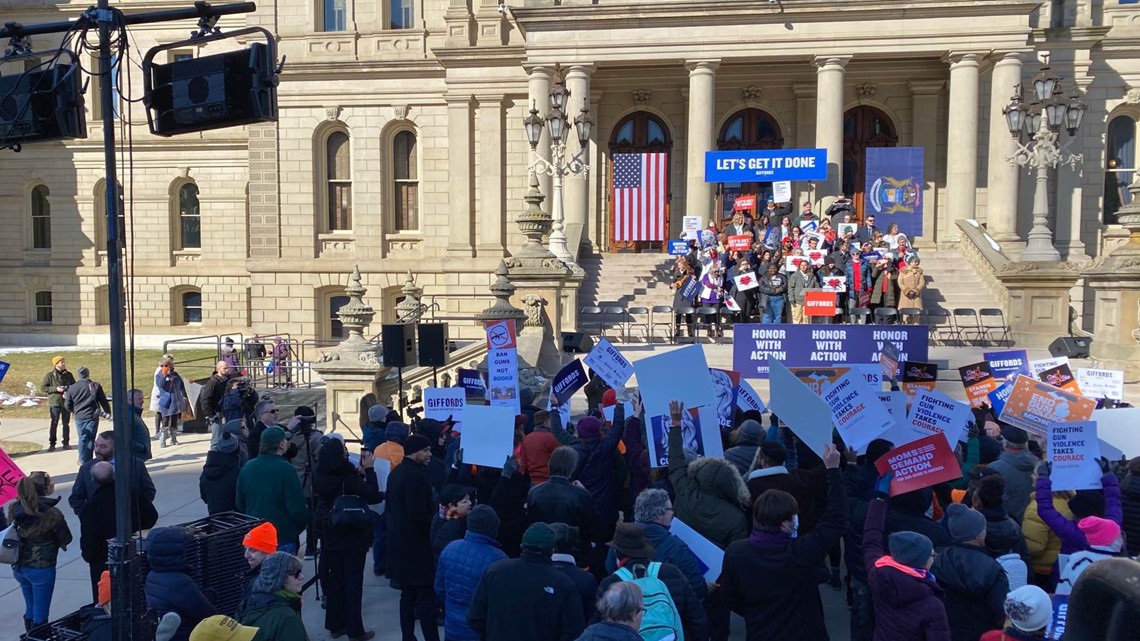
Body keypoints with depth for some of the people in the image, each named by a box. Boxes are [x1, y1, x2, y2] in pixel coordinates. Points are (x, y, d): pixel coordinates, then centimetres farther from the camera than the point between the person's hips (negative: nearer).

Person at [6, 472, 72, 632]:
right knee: (40, 615, 6)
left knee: (30, 609, 23)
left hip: (18, 567, 6)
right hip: (42, 568, -6)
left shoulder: (13, 508, -7)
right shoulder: (51, 514, -21)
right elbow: (66, 539, -9)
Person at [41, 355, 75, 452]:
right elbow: (42, 388, -4)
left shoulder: (69, 375, 7)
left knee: (66, 423, 9)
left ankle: (66, 443, 17)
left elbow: (74, 386, 16)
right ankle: (52, 444, 6)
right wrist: (56, 389, -15)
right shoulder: (49, 375, -3)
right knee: (54, 423, -2)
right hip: (55, 403, -3)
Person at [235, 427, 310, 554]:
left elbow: (240, 504, 10)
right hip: (283, 537, -6)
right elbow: (297, 507, -19)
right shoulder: (285, 469, -20)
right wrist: (305, 521, 1)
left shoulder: (247, 467, 0)